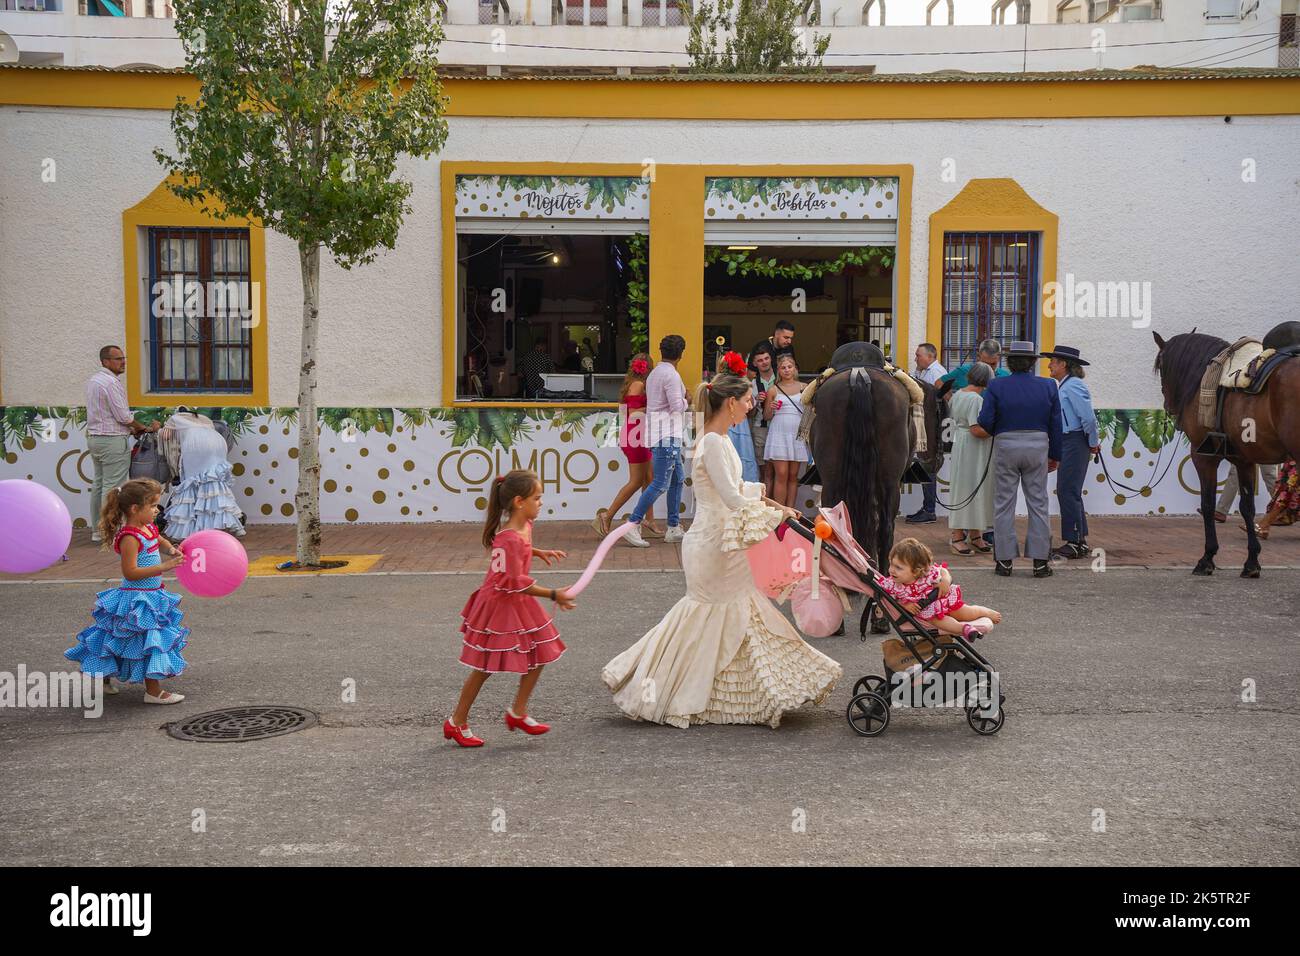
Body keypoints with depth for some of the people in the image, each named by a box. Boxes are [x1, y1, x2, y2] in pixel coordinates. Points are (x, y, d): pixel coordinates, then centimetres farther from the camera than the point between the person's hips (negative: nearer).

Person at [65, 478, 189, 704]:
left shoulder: (149, 529, 6)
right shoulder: (129, 537, -22)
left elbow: (161, 541, 28)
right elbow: (130, 572, -26)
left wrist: (172, 551, 5)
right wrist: (164, 567, -29)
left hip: (151, 596, 10)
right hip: (137, 600, -10)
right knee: (150, 642, -4)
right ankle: (154, 692, 6)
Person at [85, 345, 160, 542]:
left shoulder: (92, 380, 14)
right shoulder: (111, 382, -16)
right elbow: (124, 416, -17)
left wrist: (129, 429, 15)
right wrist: (144, 428, -3)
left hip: (94, 436, 10)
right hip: (113, 440, -10)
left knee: (98, 484, 13)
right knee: (113, 487, -6)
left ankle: (97, 530, 19)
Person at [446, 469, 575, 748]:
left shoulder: (524, 527, 0)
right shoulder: (510, 539, -29)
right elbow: (515, 583, -28)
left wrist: (539, 553, 8)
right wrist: (553, 595, -25)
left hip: (518, 603, 9)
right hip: (499, 605, -9)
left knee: (539, 655, 10)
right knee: (484, 668, 3)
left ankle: (518, 712, 23)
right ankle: (457, 723, 19)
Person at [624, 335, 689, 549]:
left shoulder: (654, 373, 16)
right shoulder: (671, 375, -13)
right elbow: (677, 407, -18)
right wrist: (685, 400, 3)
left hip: (663, 434, 10)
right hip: (666, 435, -10)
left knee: (677, 479, 14)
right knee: (660, 483, -10)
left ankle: (674, 529, 16)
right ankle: (632, 525, -11)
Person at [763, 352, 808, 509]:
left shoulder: (804, 388, 8)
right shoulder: (773, 391, 6)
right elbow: (767, 417, 10)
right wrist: (771, 409, -9)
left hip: (797, 435, 2)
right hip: (779, 435, -2)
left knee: (793, 476, 4)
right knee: (781, 475, -6)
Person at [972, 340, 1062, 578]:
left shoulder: (996, 386, -5)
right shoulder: (1048, 386, 2)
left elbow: (985, 425, -9)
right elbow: (1055, 425, 6)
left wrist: (975, 430, 13)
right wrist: (1055, 456, 15)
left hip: (1006, 446, -1)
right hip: (1038, 447, 1)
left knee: (1004, 504, 6)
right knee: (1038, 503, 8)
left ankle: (1004, 560, 7)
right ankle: (1040, 561, 9)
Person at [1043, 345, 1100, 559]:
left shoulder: (1073, 386, -16)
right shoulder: (1063, 386, 16)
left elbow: (1088, 418, -20)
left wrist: (1093, 443, -11)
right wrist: (1092, 442, 16)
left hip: (1074, 443, -11)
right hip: (1066, 443, 11)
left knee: (1068, 492, -8)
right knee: (1071, 493, 14)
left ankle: (1074, 543, -4)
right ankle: (1080, 542, 20)